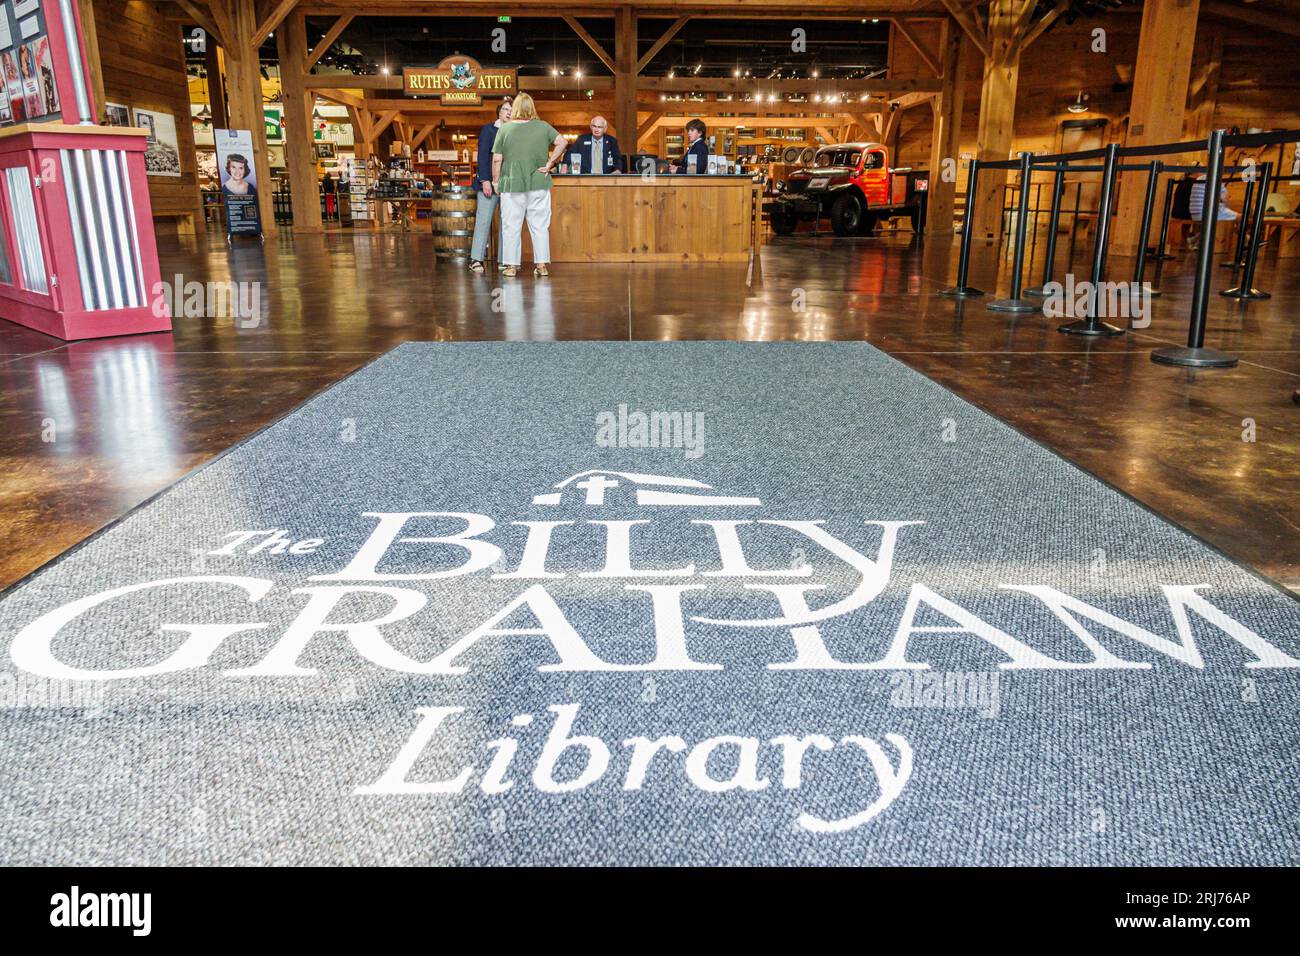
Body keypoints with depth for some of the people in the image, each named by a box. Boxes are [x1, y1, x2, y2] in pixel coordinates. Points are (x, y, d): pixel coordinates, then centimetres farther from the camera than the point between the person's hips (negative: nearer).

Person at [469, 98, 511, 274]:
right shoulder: (488, 129, 4)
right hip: (489, 182, -4)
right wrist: (485, 180, -13)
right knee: (483, 220, -7)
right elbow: (482, 156, -3)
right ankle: (476, 259, -6)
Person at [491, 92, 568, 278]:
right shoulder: (543, 126, 2)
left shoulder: (504, 129, -1)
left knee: (511, 227, 6)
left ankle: (511, 265, 7)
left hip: (512, 185, -1)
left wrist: (495, 181, 8)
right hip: (539, 184, 1)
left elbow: (497, 160, -3)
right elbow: (562, 142, -3)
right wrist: (549, 163, 0)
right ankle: (541, 264, 6)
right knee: (539, 226, 7)